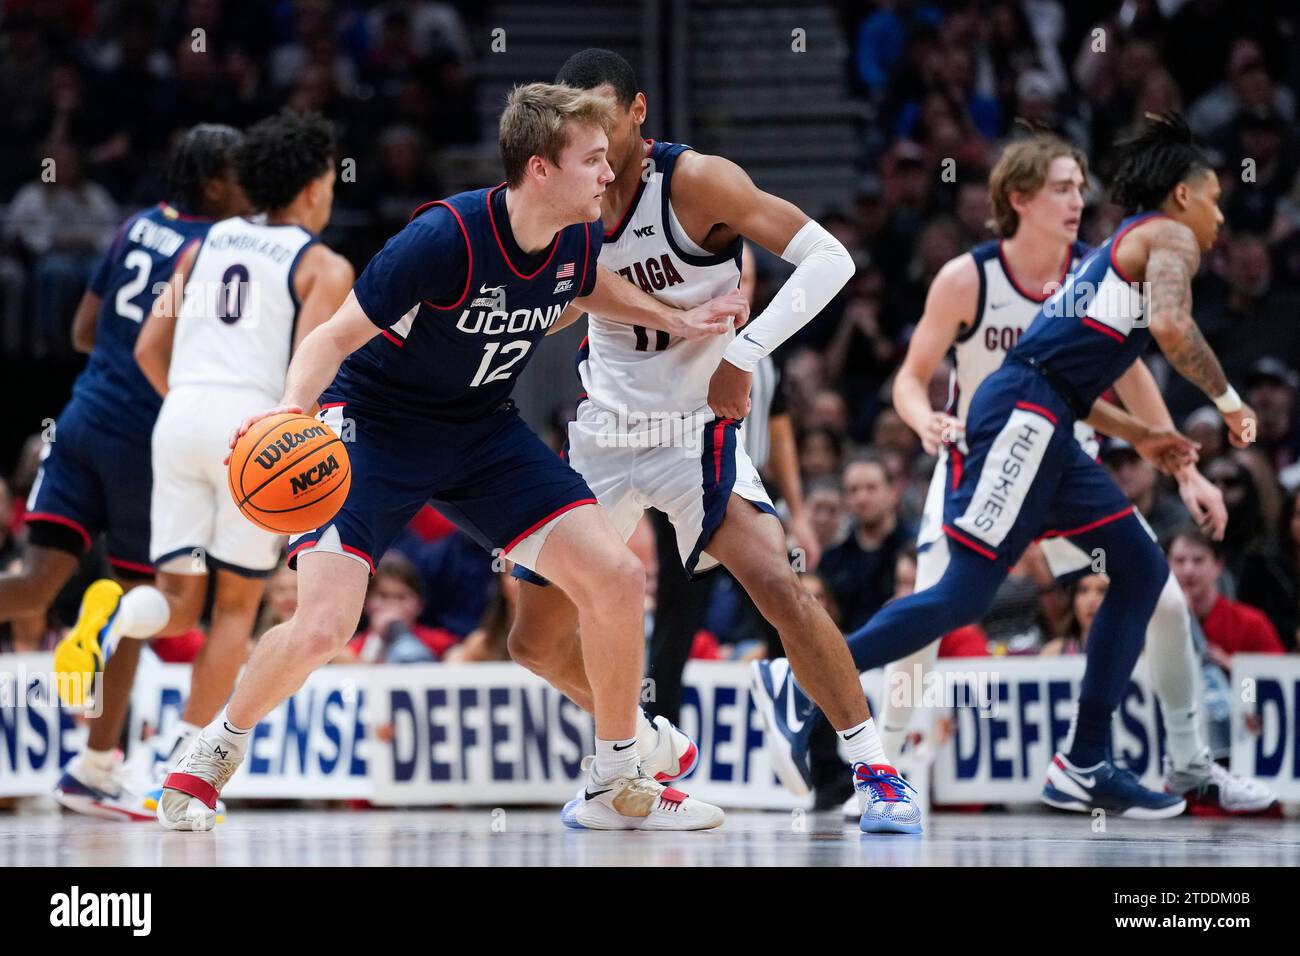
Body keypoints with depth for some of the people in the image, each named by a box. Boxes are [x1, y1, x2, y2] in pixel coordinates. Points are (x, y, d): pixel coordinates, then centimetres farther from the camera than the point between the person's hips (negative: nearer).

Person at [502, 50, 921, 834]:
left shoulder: (695, 183, -17)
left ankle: (877, 771, -19)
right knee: (536, 642, 9)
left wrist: (744, 355, -27)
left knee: (776, 580, -27)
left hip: (694, 430, -5)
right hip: (603, 438, 5)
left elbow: (828, 258, -22)